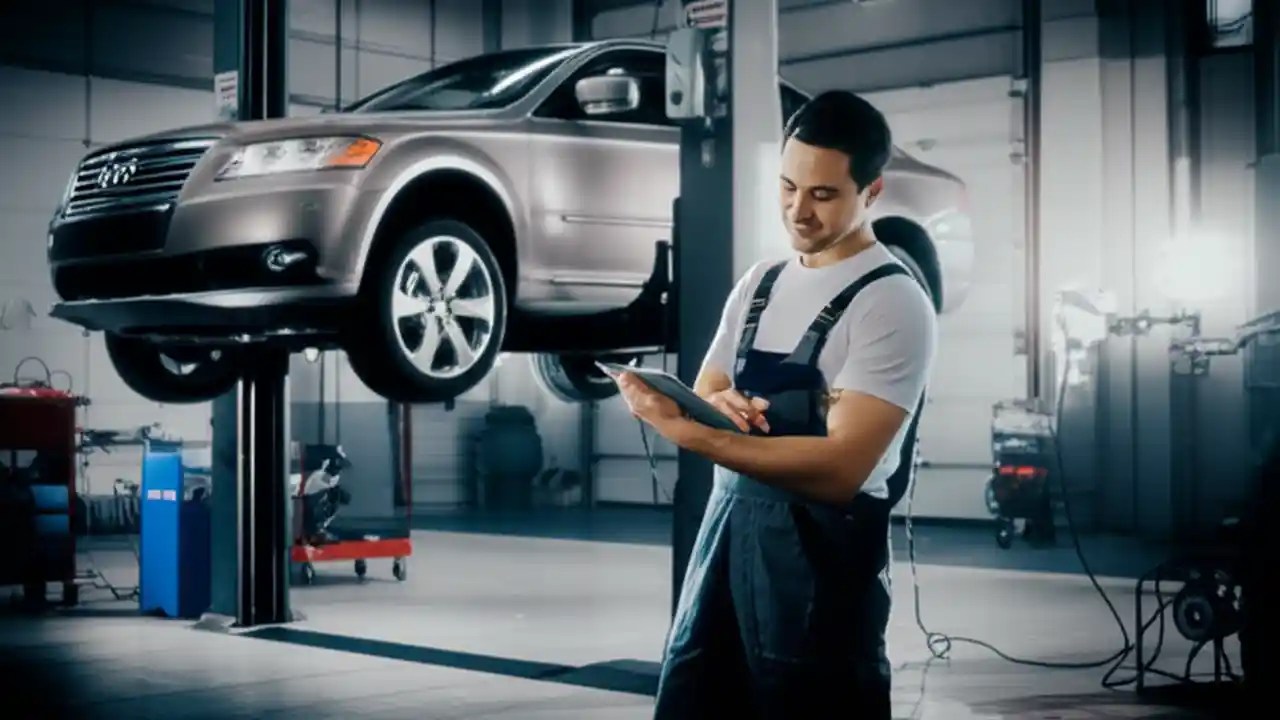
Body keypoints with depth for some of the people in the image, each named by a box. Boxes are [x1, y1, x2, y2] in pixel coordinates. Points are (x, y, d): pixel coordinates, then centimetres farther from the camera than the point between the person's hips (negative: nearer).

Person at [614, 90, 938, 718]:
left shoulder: (893, 304, -10)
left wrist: (691, 433, -27)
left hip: (821, 555, -6)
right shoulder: (759, 284, 12)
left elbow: (840, 466, -21)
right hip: (725, 533, 7)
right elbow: (703, 402, 15)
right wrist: (719, 408, -10)